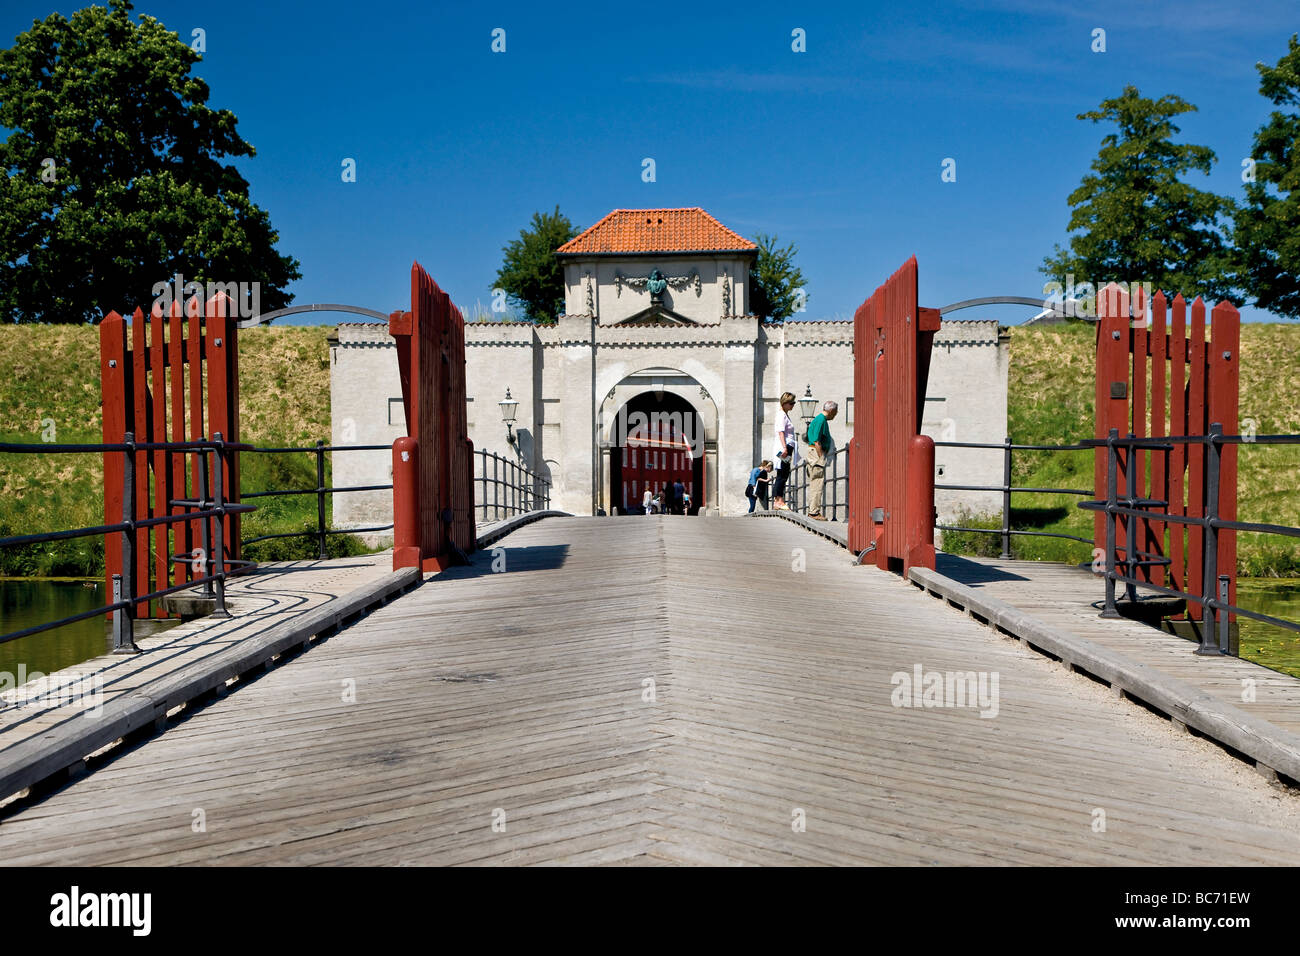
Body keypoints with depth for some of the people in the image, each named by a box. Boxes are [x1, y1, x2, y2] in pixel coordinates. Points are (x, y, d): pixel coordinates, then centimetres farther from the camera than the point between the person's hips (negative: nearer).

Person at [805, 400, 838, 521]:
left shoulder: (822, 419, 18)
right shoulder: (821, 420, -14)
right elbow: (817, 442, -19)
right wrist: (821, 458, -19)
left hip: (818, 453, 11)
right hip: (817, 453, -11)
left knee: (814, 484, 13)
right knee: (818, 484, -10)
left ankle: (812, 510, 18)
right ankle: (814, 512, -9)